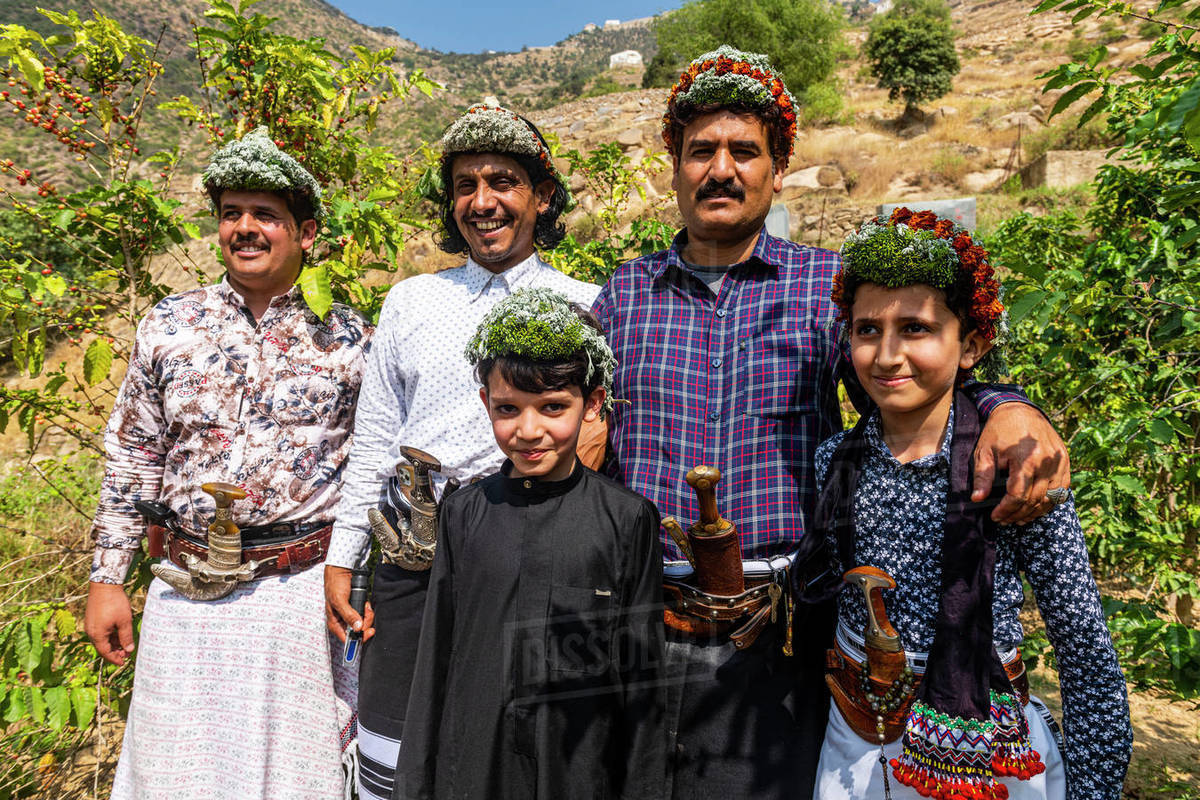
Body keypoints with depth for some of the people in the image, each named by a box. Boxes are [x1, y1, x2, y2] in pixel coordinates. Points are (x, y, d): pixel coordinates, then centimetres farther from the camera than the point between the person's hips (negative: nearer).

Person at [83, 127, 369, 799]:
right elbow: (132, 460, 8)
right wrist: (108, 579, 6)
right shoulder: (169, 325, 3)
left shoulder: (347, 339, -3)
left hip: (305, 592, -2)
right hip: (185, 593, 2)